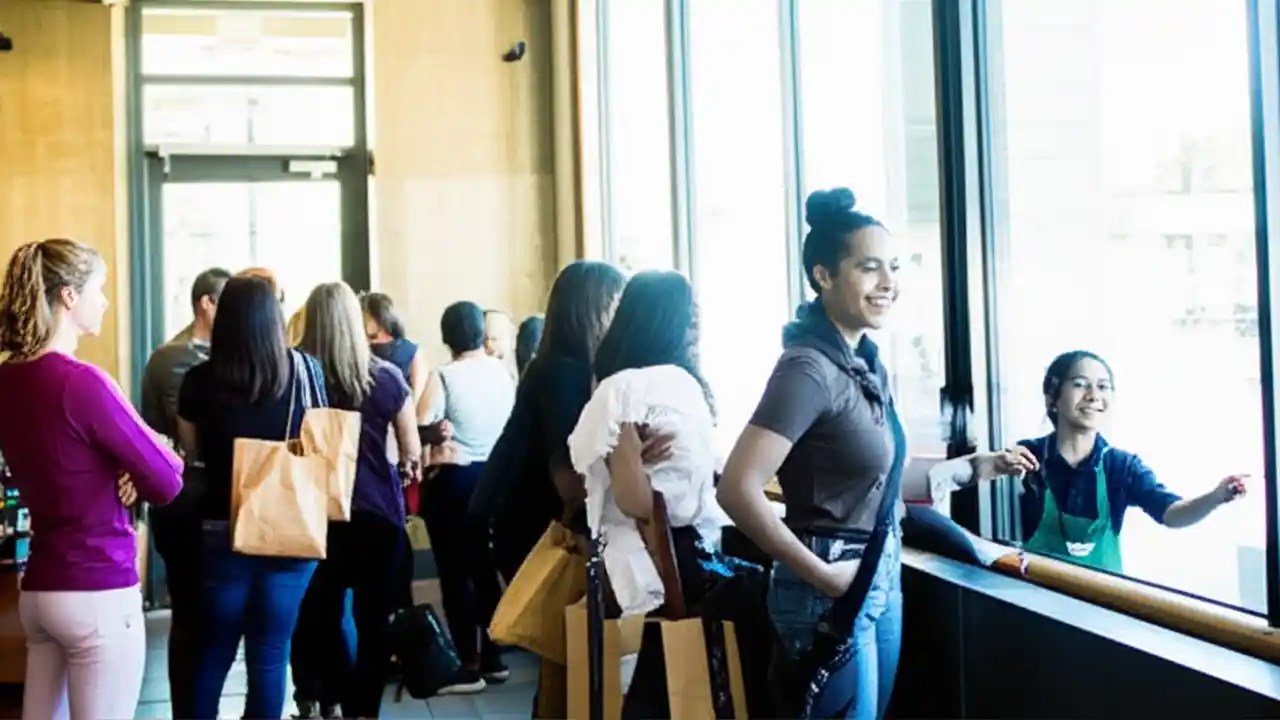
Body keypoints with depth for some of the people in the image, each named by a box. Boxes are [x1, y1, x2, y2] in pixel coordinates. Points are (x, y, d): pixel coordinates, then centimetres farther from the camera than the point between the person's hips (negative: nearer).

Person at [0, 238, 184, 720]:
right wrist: (164, 452, 6)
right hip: (98, 595, -8)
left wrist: (119, 474, -1)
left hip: (39, 589, 8)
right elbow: (166, 484, -13)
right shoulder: (81, 382, -18)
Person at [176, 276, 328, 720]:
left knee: (215, 650, 16)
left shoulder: (200, 380, -7)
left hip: (223, 529, 0)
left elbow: (192, 452, 9)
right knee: (270, 654, 7)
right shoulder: (304, 370, -5)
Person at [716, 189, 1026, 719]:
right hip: (834, 594, -8)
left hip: (882, 579, 9)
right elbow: (738, 490, -28)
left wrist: (973, 467, 13)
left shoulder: (866, 361, 6)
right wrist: (821, 574, -21)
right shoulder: (809, 367, -20)